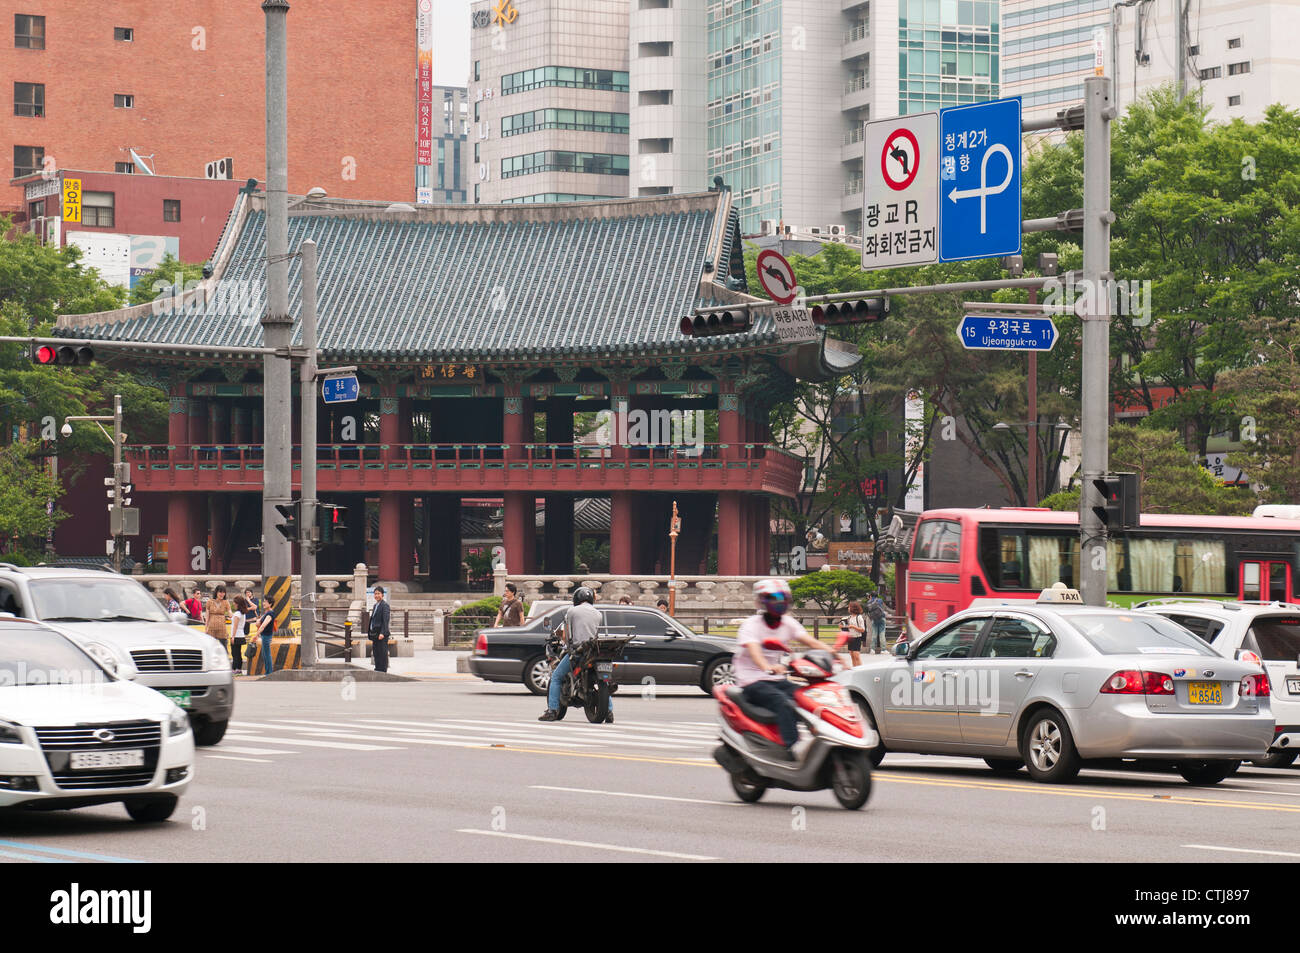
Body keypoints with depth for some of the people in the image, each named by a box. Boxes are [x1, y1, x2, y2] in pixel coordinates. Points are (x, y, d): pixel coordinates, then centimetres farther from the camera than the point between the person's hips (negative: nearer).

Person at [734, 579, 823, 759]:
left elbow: (810, 641, -6)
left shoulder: (788, 623, 7)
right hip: (752, 681, -6)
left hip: (777, 679, 6)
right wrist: (767, 667, -52)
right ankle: (792, 748, -38)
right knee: (784, 702, -32)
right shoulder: (751, 624, -11)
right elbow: (753, 649, -31)